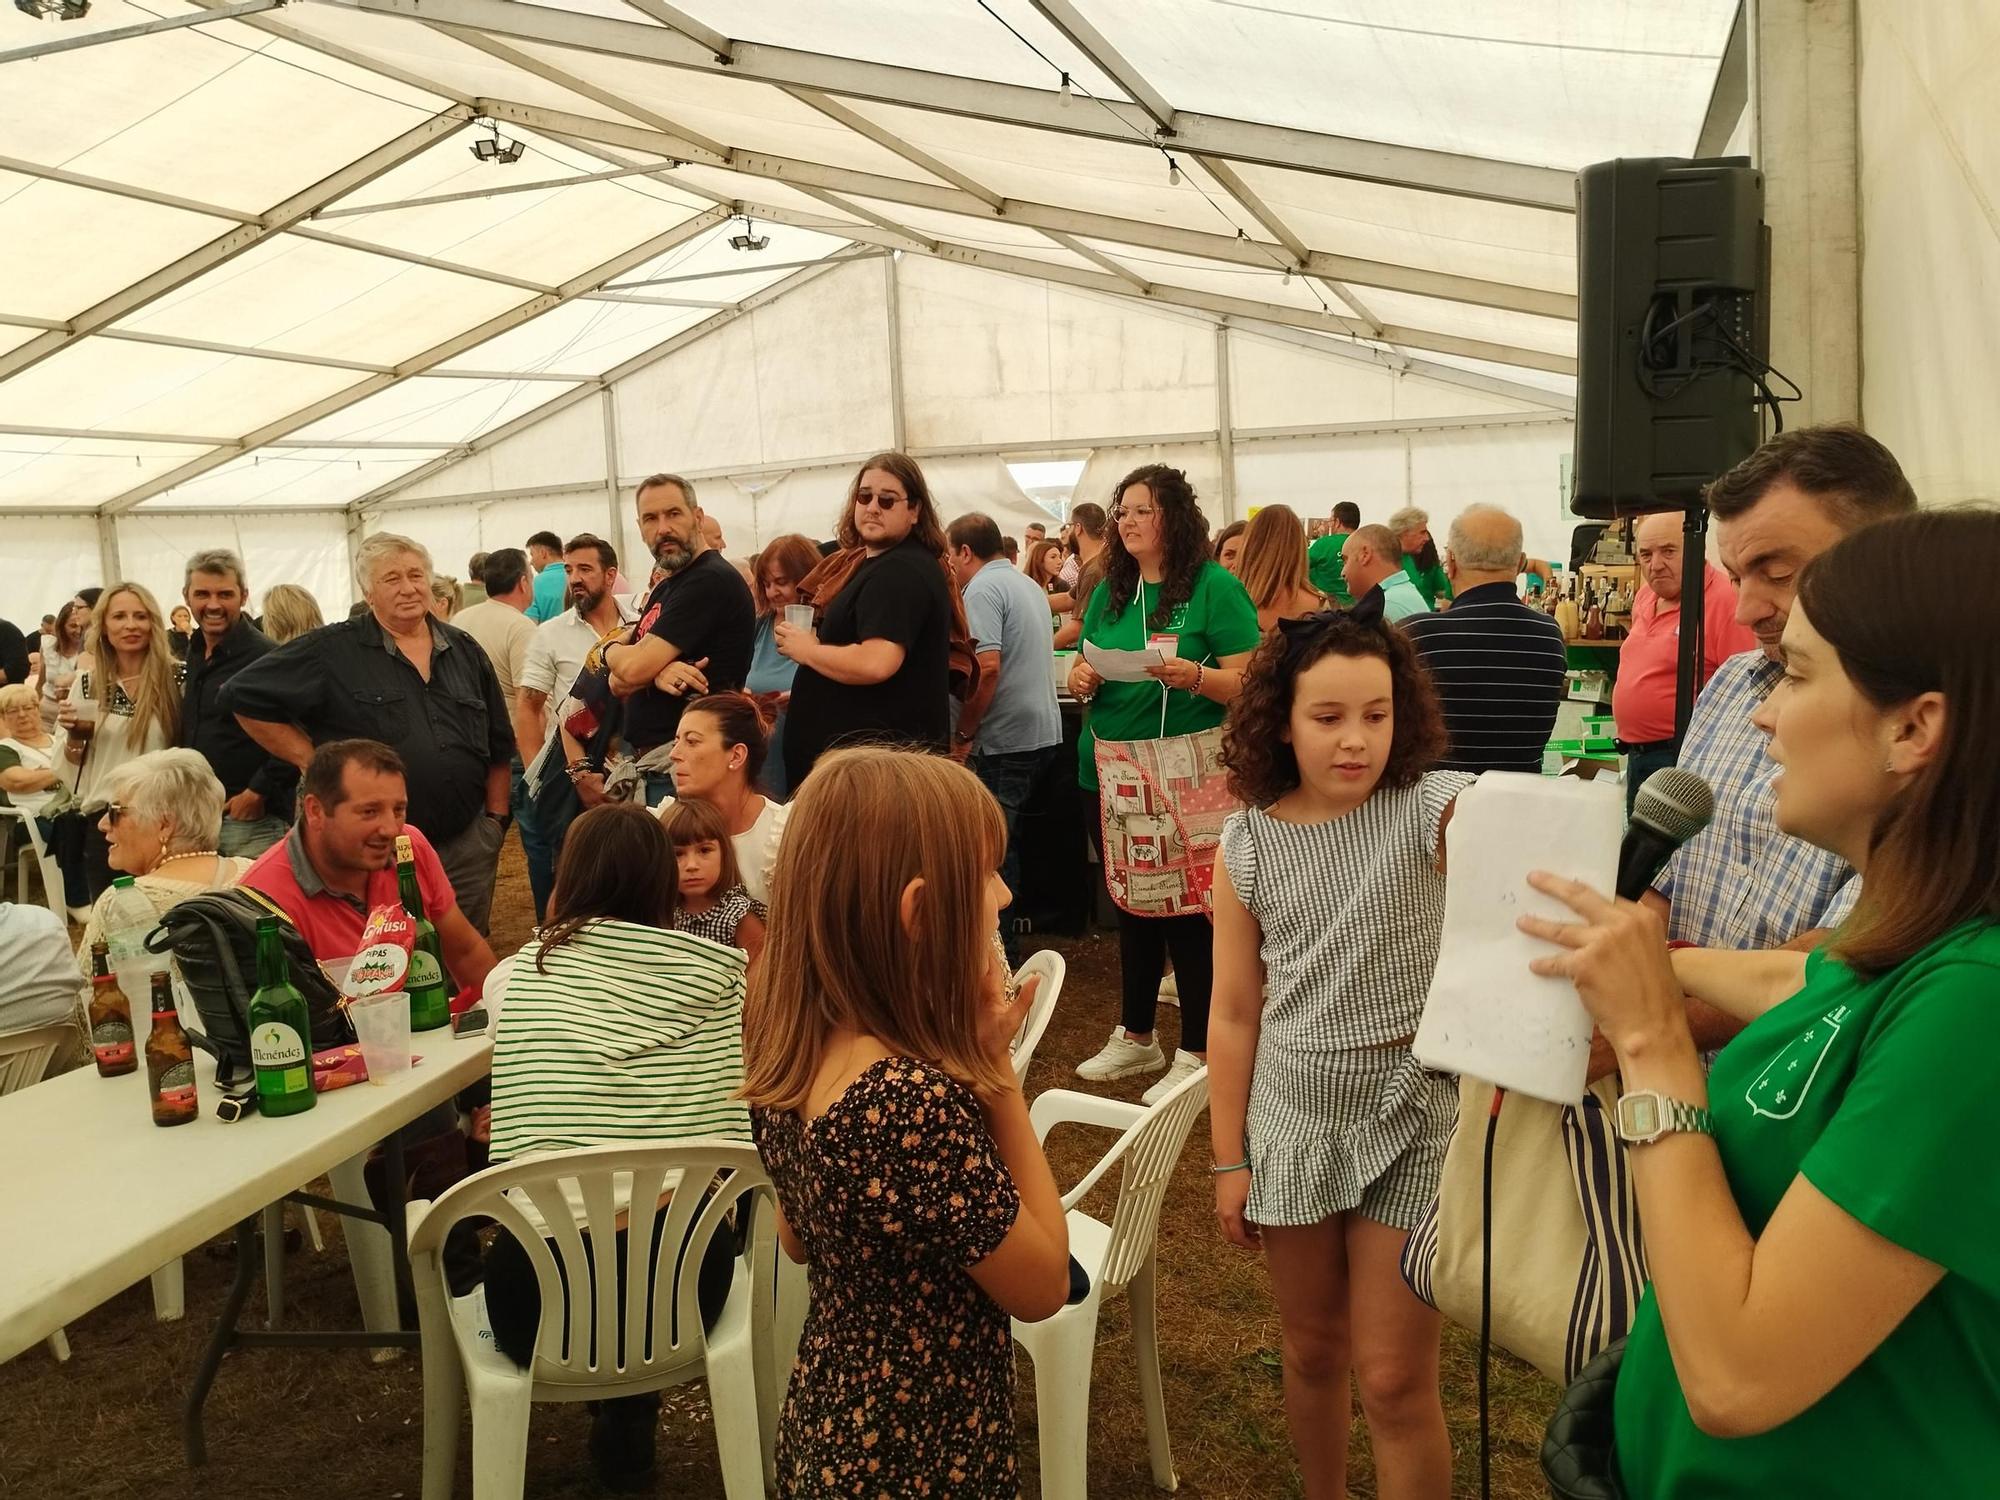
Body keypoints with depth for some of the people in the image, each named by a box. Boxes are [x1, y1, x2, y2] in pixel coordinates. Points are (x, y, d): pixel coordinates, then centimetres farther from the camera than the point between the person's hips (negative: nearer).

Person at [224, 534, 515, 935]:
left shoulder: (465, 650, 9)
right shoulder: (333, 651, -5)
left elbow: (499, 744, 15)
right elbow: (245, 697, -4)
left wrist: (497, 818, 9)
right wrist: (313, 761, -7)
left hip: (467, 844, 4)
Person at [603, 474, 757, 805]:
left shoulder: (712, 580, -15)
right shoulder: (665, 589, 16)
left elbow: (632, 669, -19)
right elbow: (619, 684, 10)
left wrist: (612, 650, 5)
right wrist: (658, 673, -14)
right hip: (646, 764, 9)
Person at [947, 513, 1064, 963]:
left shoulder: (982, 589, -12)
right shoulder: (1029, 585, 17)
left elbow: (987, 666, -23)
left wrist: (962, 734, -15)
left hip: (1005, 739, -9)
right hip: (1044, 730, 10)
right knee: (1006, 841, 17)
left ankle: (999, 947, 4)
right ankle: (1006, 935, 25)